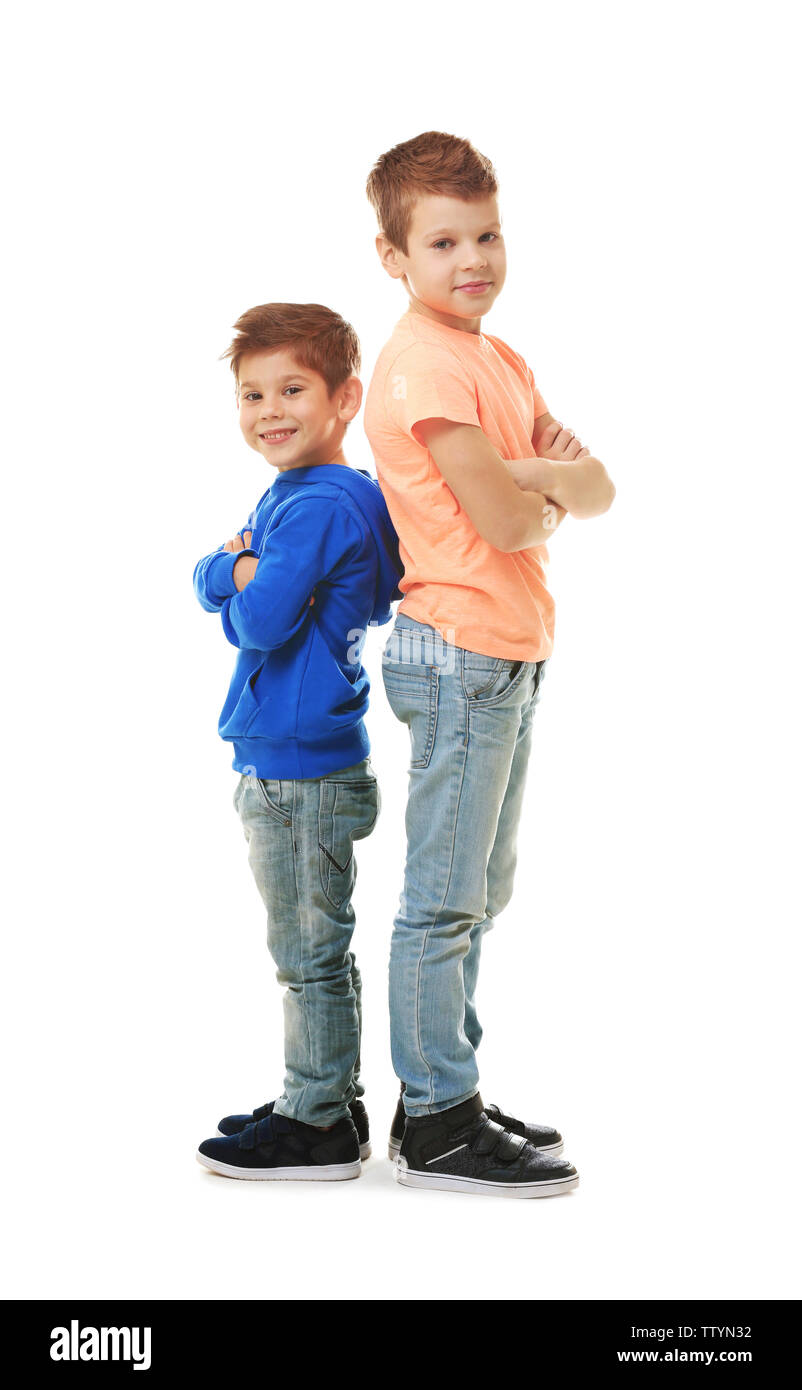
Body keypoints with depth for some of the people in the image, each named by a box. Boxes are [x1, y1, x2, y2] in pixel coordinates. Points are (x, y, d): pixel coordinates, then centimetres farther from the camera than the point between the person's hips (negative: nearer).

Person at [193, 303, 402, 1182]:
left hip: (300, 772, -10)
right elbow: (208, 583, 10)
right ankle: (328, 1103, 29)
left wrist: (243, 576, -4)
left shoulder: (319, 506, -18)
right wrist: (242, 569, -10)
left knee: (311, 952, 0)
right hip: (293, 764, 10)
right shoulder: (289, 496, 14)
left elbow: (260, 623, -23)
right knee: (314, 950, 18)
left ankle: (319, 1126, 11)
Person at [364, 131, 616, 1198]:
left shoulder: (498, 359, 15)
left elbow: (599, 492, 9)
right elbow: (506, 525, -20)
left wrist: (544, 470, -12)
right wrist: (547, 492, 2)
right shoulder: (425, 363, -15)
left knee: (476, 895, 15)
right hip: (463, 655, -10)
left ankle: (450, 1096, 26)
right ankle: (436, 1127, 7)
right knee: (445, 899, -3)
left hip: (510, 656, 10)